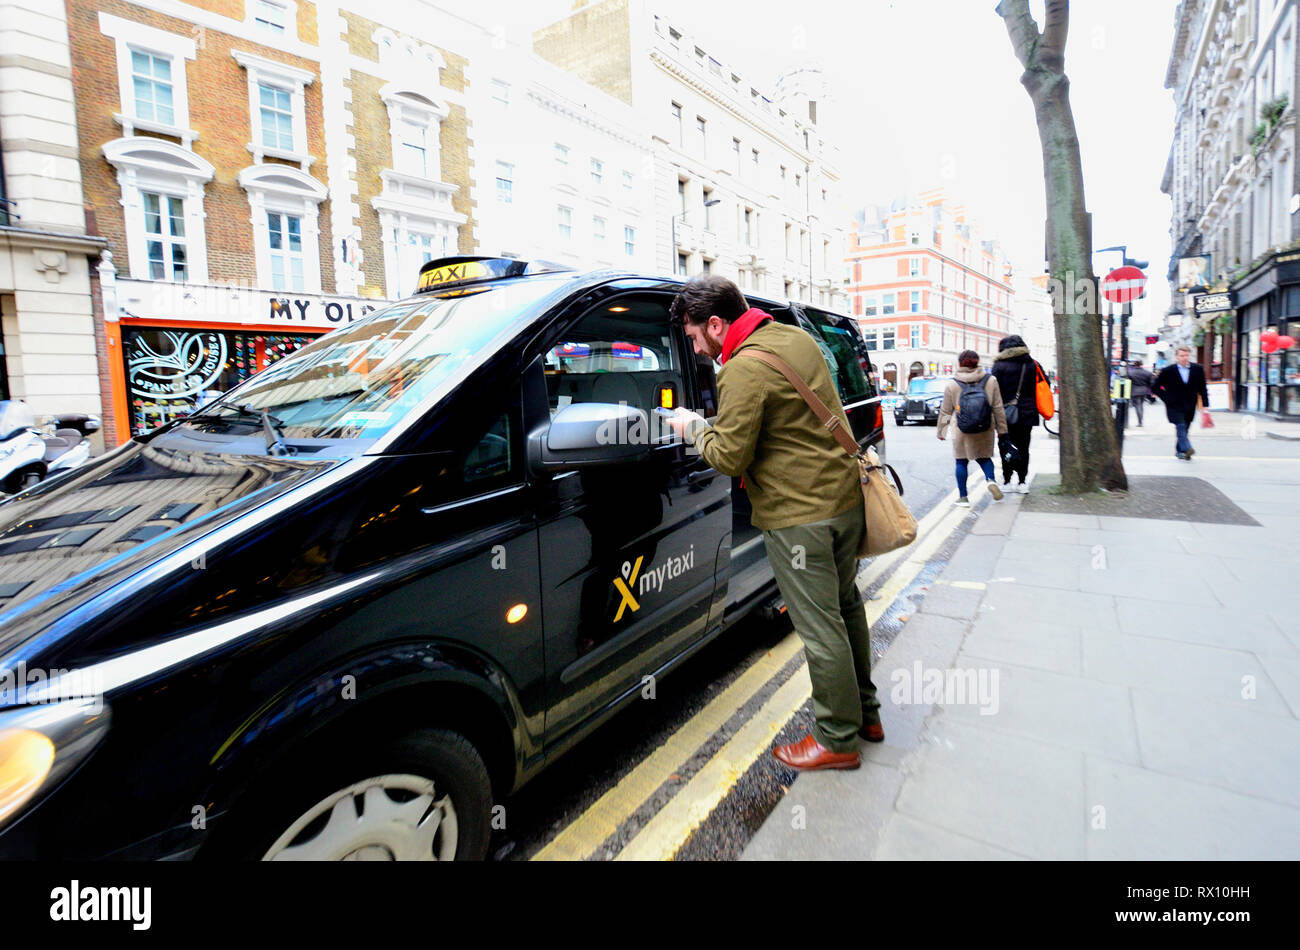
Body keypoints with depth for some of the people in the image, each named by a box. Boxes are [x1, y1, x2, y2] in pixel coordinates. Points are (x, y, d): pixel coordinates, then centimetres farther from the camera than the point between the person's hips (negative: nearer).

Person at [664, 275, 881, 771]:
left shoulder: (743, 371, -19)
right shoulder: (798, 338, 9)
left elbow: (730, 456, -17)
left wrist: (694, 428, 1)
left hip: (800, 515, -10)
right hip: (845, 493, 10)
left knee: (820, 627, 3)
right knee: (846, 607, 21)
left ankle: (837, 739, 19)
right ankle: (865, 712, 36)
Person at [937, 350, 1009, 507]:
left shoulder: (952, 385, -5)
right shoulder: (991, 380, -1)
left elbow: (945, 411, 2)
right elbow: (998, 408, 3)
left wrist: (941, 431, 13)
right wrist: (1002, 429, 11)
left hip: (961, 431, -2)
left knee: (962, 462, 8)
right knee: (984, 457, 19)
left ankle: (963, 497, 9)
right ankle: (991, 480, -9)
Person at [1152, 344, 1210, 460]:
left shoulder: (1197, 369, 5)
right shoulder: (1167, 371, -5)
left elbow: (1202, 389, 10)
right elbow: (1155, 387, 3)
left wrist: (1205, 406, 4)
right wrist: (1167, 398, -5)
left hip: (1190, 407, 4)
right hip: (1174, 406, -3)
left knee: (1184, 429, 9)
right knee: (1181, 426, -20)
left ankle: (1179, 451, 23)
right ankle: (1187, 449, -30)